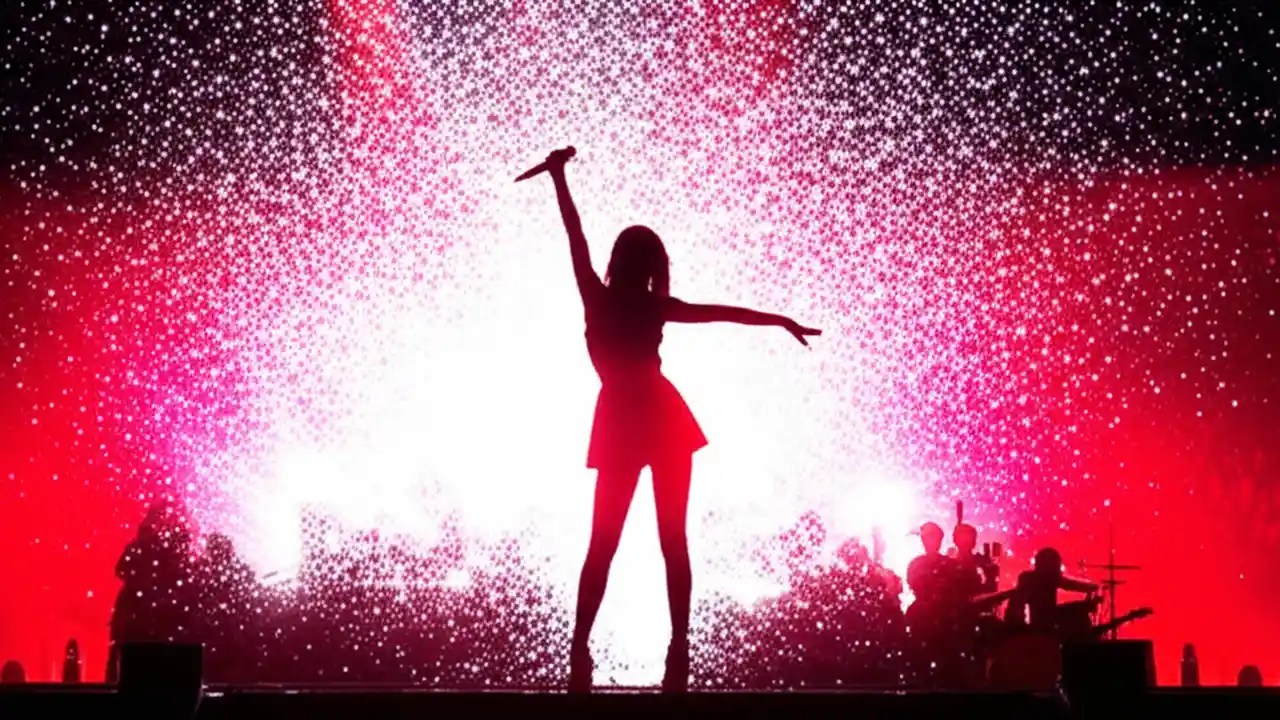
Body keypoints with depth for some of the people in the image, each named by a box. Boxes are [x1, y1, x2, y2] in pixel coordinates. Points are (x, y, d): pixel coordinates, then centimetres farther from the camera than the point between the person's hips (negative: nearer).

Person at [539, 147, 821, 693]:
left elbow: (576, 237, 5)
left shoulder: (596, 298, -2)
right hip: (663, 420, -1)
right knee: (672, 540, 1)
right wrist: (782, 321, 2)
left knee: (603, 543, 4)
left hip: (620, 426, 1)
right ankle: (678, 647, -6)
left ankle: (580, 648, -6)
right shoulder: (655, 307, -4)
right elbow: (724, 313, -4)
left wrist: (559, 176, 12)